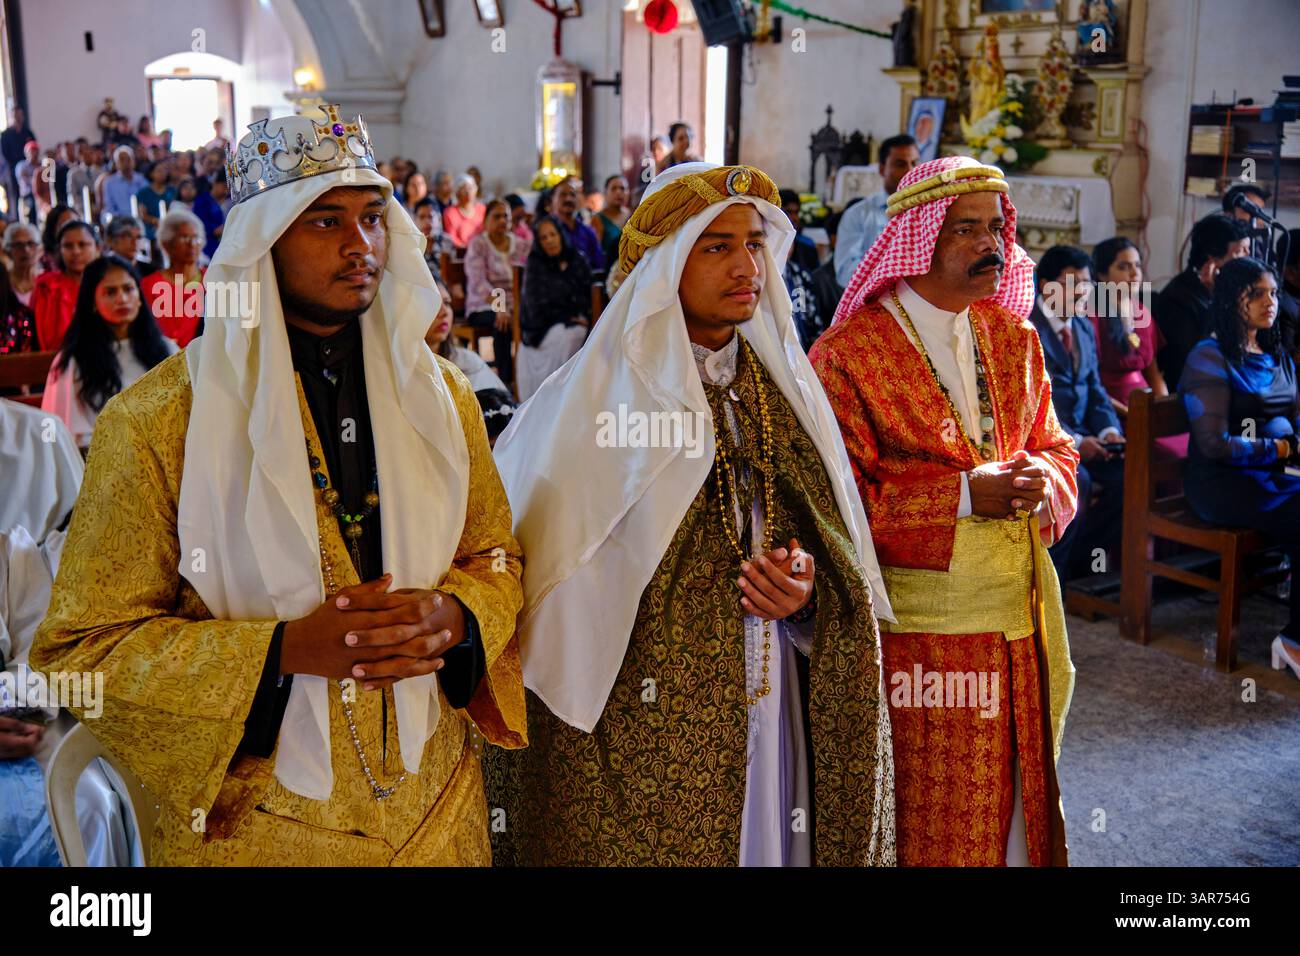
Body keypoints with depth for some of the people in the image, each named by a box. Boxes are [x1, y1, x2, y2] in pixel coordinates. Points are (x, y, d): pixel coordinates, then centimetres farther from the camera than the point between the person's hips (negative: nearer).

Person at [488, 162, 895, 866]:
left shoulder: (783, 390, 8)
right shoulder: (595, 398, -8)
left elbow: (839, 548, 11)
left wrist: (811, 588, -8)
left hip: (774, 722, 5)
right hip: (636, 730, -4)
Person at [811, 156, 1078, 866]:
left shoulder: (1014, 339, 10)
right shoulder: (848, 354, -11)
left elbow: (1055, 447, 15)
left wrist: (1044, 478, -9)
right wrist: (964, 495, -21)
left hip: (1021, 615, 6)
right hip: (917, 629, -6)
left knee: (1015, 803, 17)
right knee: (931, 824, 5)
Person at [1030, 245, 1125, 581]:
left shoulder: (1085, 328, 16)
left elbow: (1095, 389, 16)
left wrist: (1109, 431, -5)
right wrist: (1074, 441, -23)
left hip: (1081, 435, 7)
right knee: (1077, 480, -32)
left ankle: (1079, 559, -1)